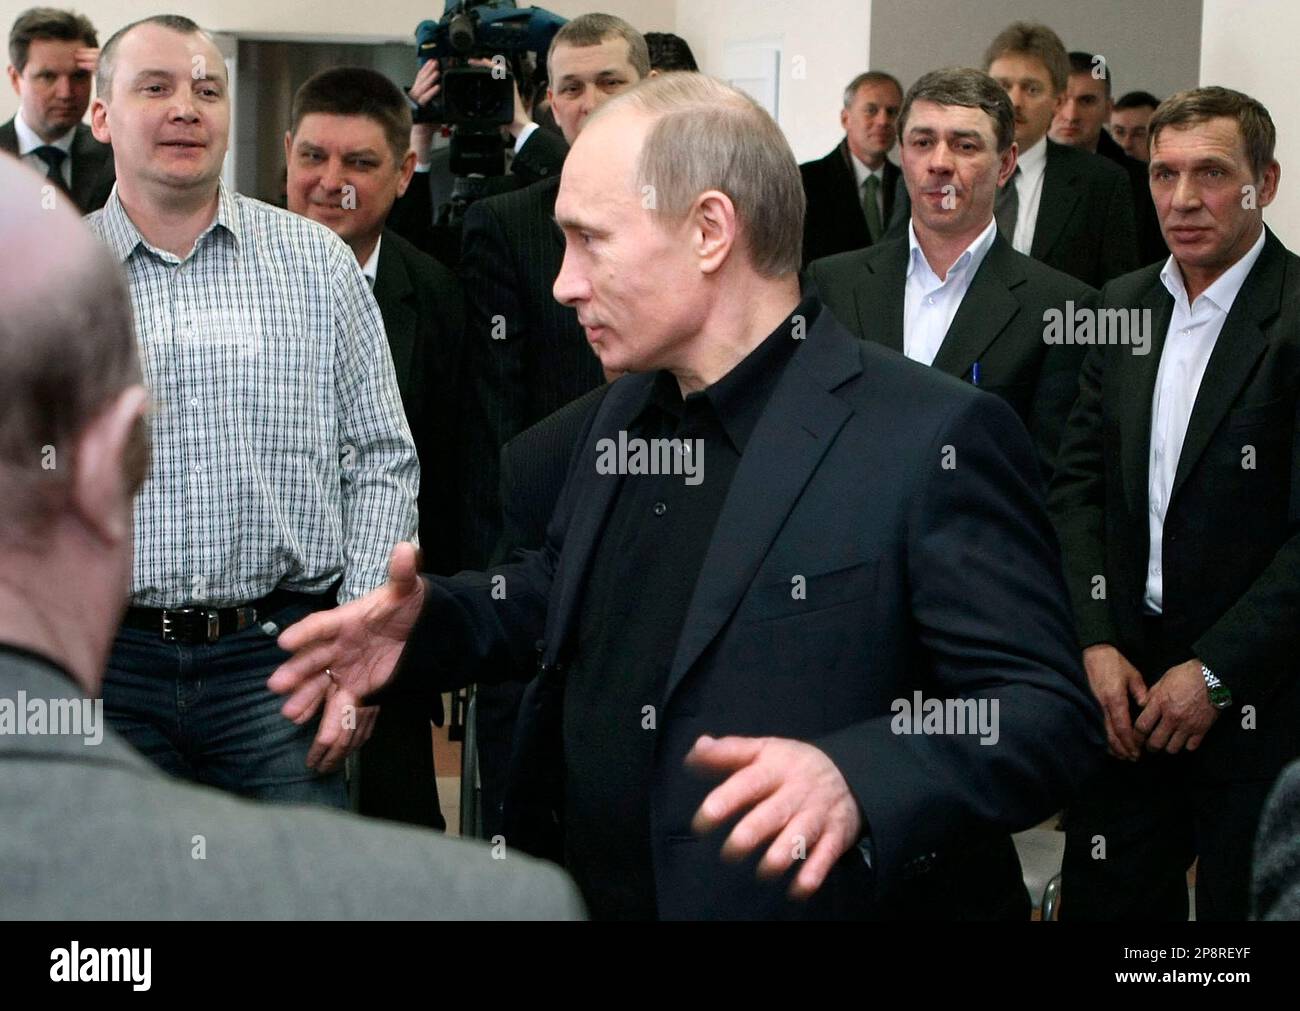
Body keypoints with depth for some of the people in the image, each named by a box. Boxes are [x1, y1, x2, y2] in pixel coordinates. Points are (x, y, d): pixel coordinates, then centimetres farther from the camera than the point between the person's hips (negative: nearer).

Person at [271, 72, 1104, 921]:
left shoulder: (936, 439, -18)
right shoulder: (622, 413, 7)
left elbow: (1053, 714, -20)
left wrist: (857, 780, -36)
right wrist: (427, 621, 4)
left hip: (812, 899, -7)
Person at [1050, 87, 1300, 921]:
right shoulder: (1124, 306, 7)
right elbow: (1079, 483, 8)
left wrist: (1215, 673, -15)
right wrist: (1095, 644, -3)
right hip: (1126, 680, 5)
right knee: (1104, 898, 10)